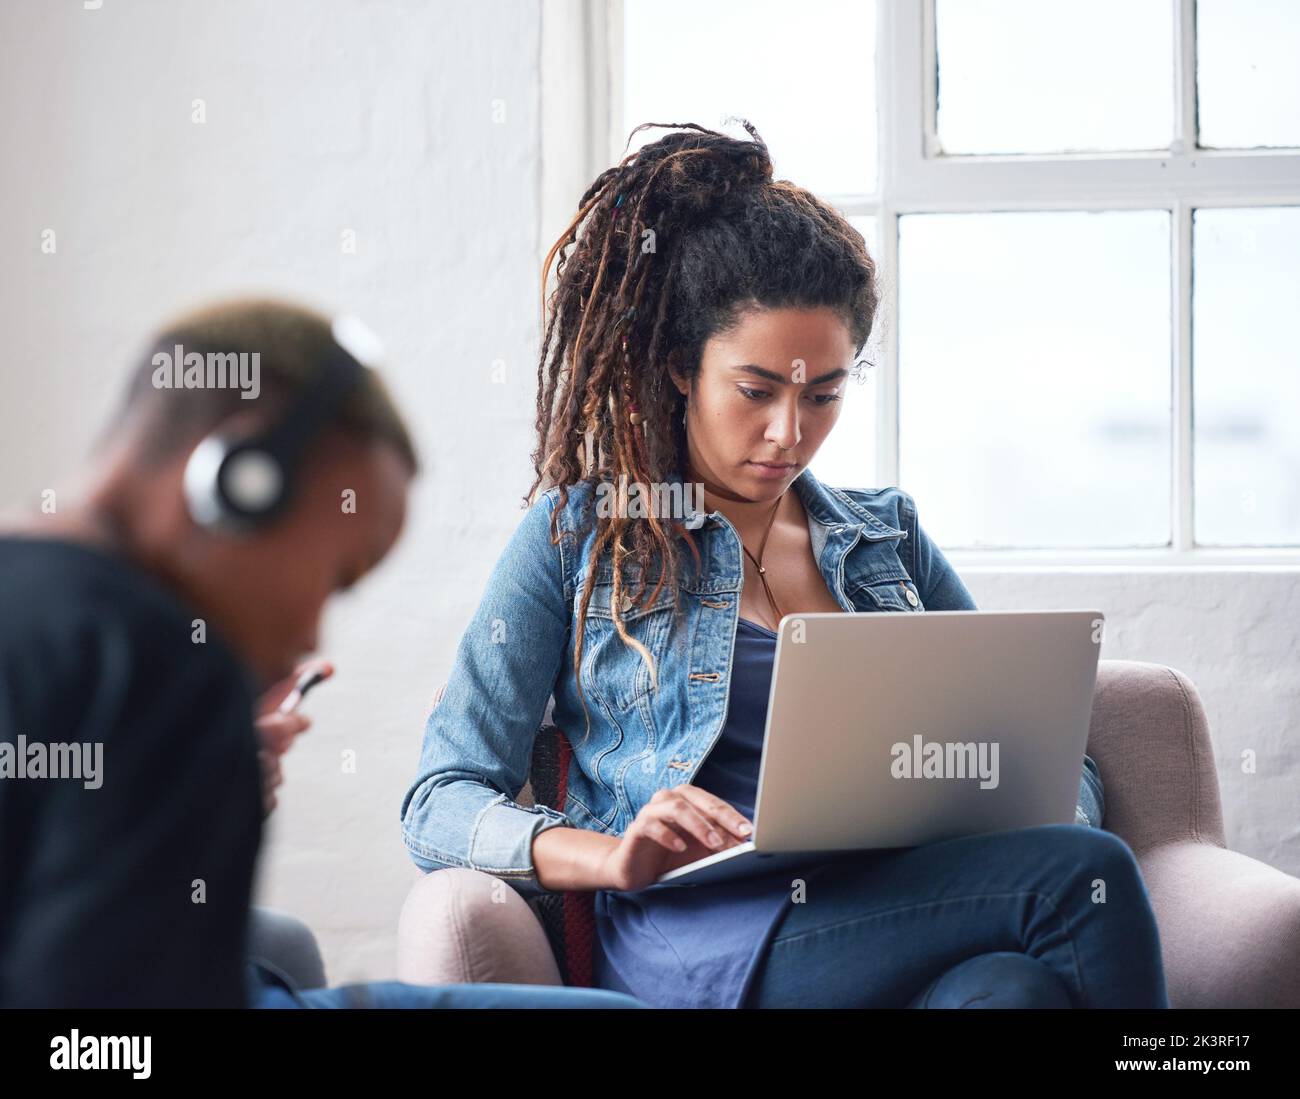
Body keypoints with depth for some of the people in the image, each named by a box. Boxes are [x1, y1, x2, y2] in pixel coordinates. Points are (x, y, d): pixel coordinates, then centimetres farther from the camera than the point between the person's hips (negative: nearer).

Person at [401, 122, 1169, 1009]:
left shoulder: (888, 536, 24)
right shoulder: (580, 537, 12)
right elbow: (439, 807, 6)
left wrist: (1041, 810, -2)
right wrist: (610, 857, -15)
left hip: (904, 926, 4)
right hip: (701, 950, -4)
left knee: (1015, 985, -37)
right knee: (1087, 878, -31)